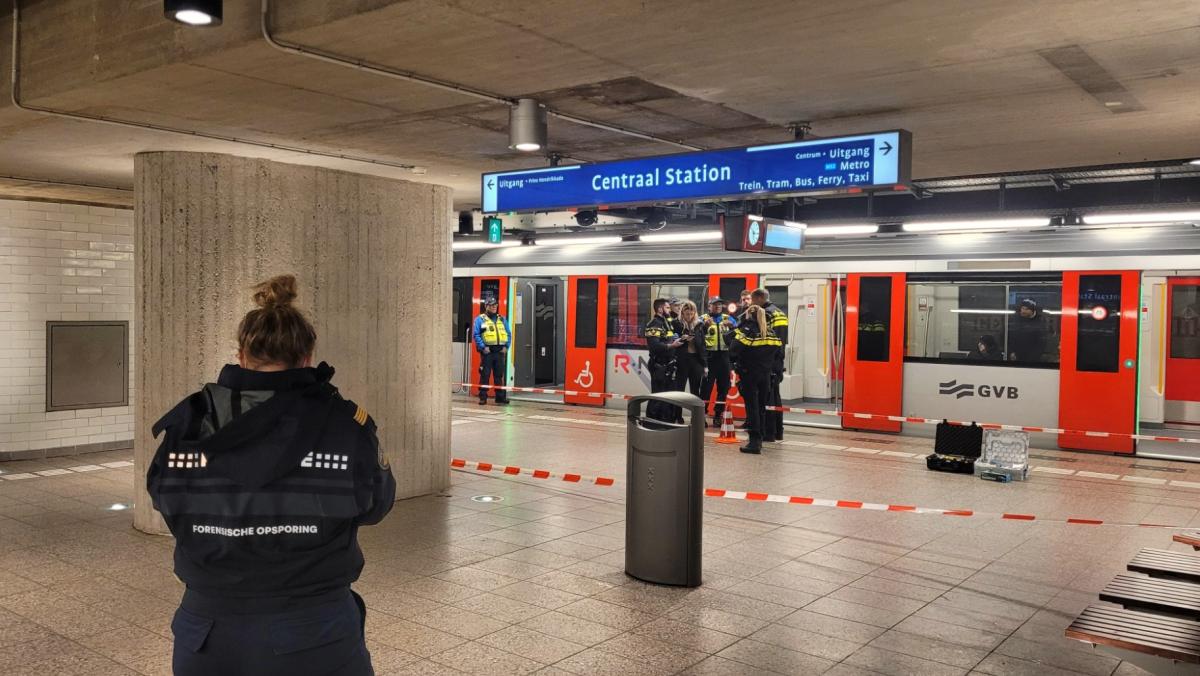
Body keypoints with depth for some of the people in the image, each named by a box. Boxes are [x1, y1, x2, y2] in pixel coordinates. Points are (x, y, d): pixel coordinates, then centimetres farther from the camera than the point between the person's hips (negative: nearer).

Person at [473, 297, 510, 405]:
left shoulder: (502, 319, 16)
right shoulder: (480, 319, 3)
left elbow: (508, 335, 14)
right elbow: (476, 335, -4)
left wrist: (506, 346, 0)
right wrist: (483, 347, -15)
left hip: (500, 351, 4)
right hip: (487, 351, -4)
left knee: (499, 376, 7)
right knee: (485, 375, -3)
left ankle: (500, 397, 12)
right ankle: (483, 398, 2)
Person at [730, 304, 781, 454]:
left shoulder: (746, 329, -7)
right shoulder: (769, 331, 9)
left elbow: (736, 348, -16)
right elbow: (778, 348, 6)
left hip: (749, 373, -5)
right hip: (765, 373, 5)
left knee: (752, 406, -3)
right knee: (761, 406, 14)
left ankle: (754, 441, -7)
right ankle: (759, 439, 21)